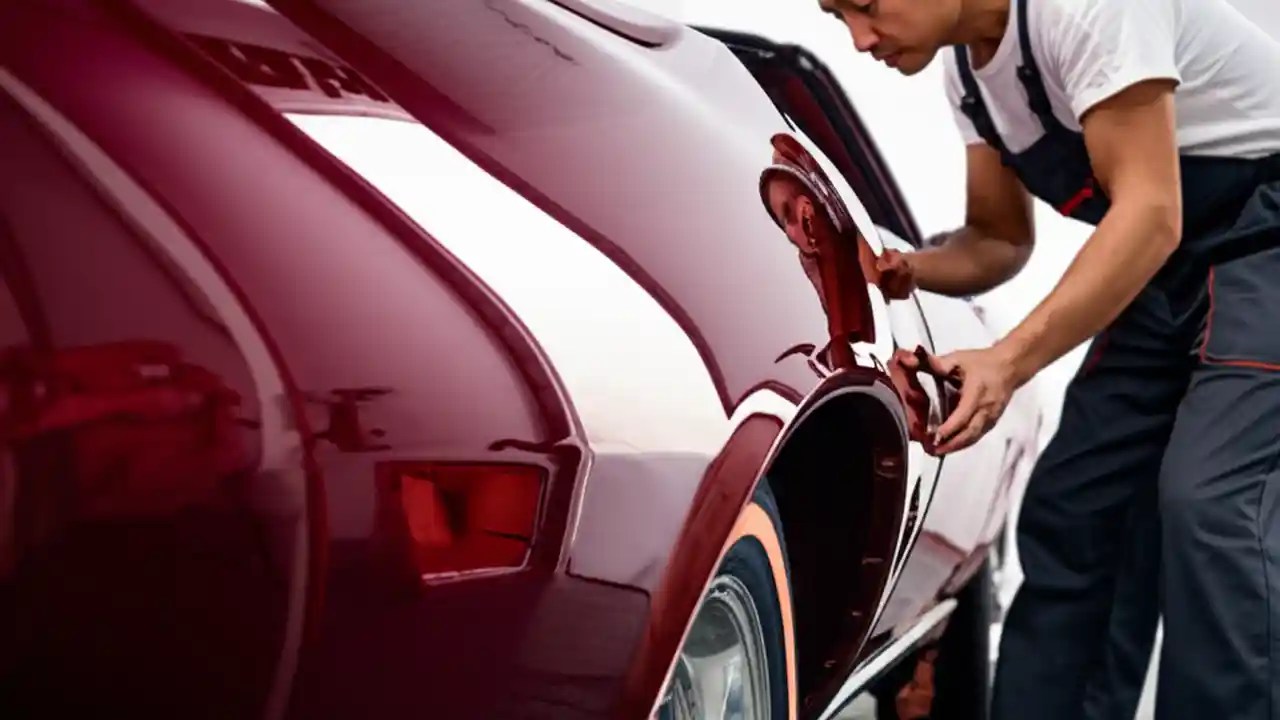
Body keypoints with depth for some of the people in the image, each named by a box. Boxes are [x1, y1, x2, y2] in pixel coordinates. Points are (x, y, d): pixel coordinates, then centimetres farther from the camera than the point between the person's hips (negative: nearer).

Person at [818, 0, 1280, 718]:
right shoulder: (968, 64, 4)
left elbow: (1150, 214, -27)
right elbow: (1002, 240, 12)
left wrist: (1009, 360, -32)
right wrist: (906, 270, -8)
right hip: (1175, 262, 8)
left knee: (1208, 504, -23)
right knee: (1070, 514, 3)